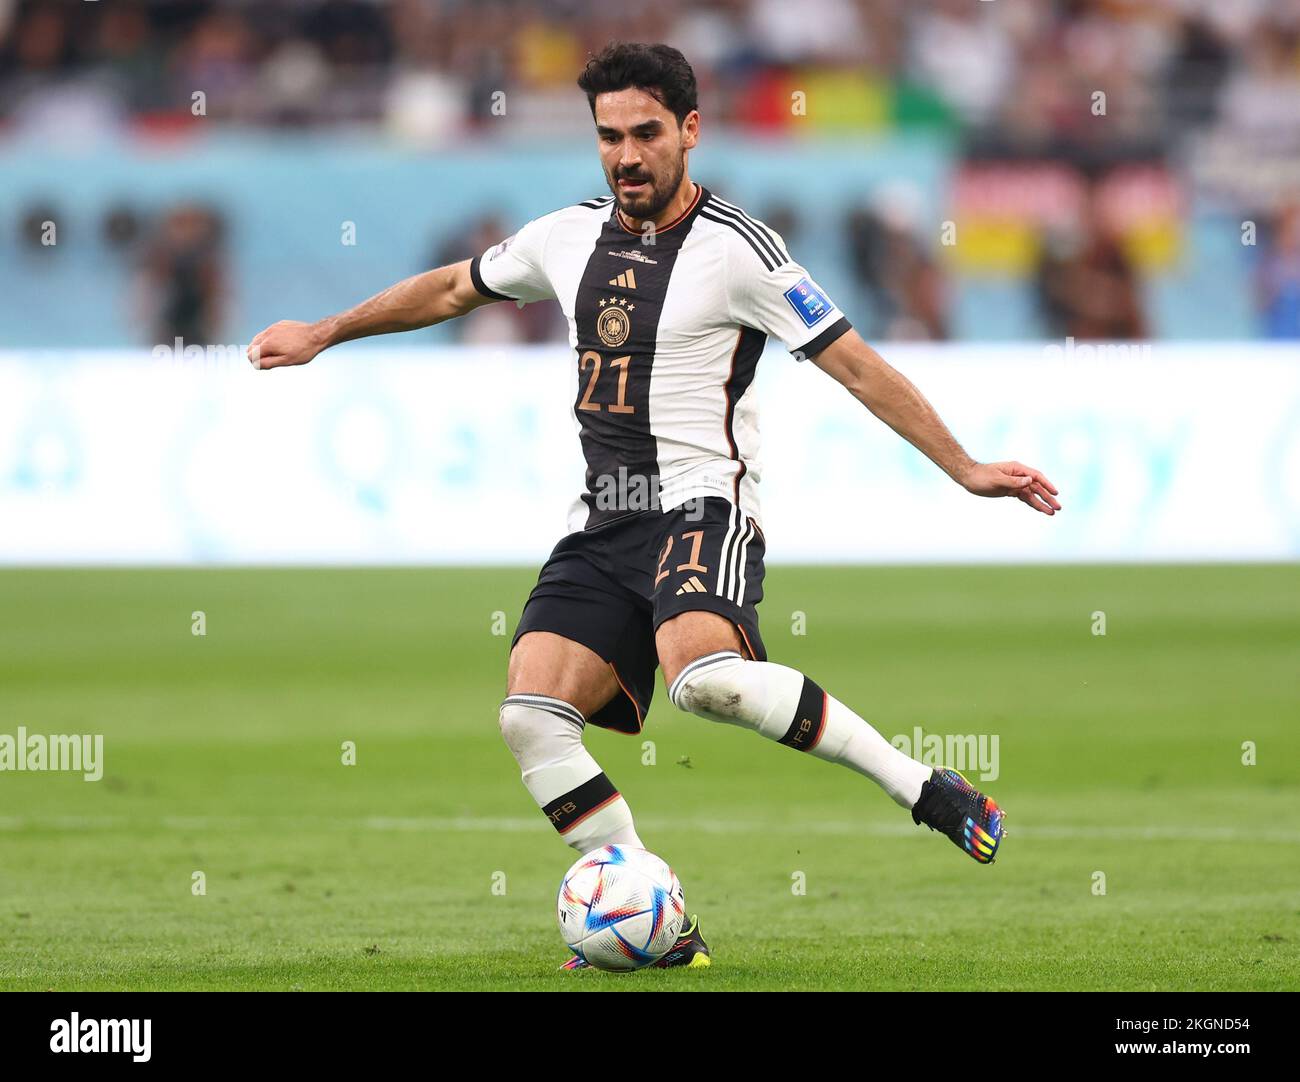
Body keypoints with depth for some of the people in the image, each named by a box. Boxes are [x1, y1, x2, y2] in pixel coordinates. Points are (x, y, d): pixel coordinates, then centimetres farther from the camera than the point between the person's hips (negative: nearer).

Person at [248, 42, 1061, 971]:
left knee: (706, 678, -36)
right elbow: (455, 287, 30)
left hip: (702, 510, -6)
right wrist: (323, 335, 35)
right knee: (532, 718, -14)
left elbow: (856, 364, -6)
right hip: (601, 528, 6)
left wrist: (964, 468, -11)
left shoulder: (736, 249, -6)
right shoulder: (569, 237, 12)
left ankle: (924, 791, -25)